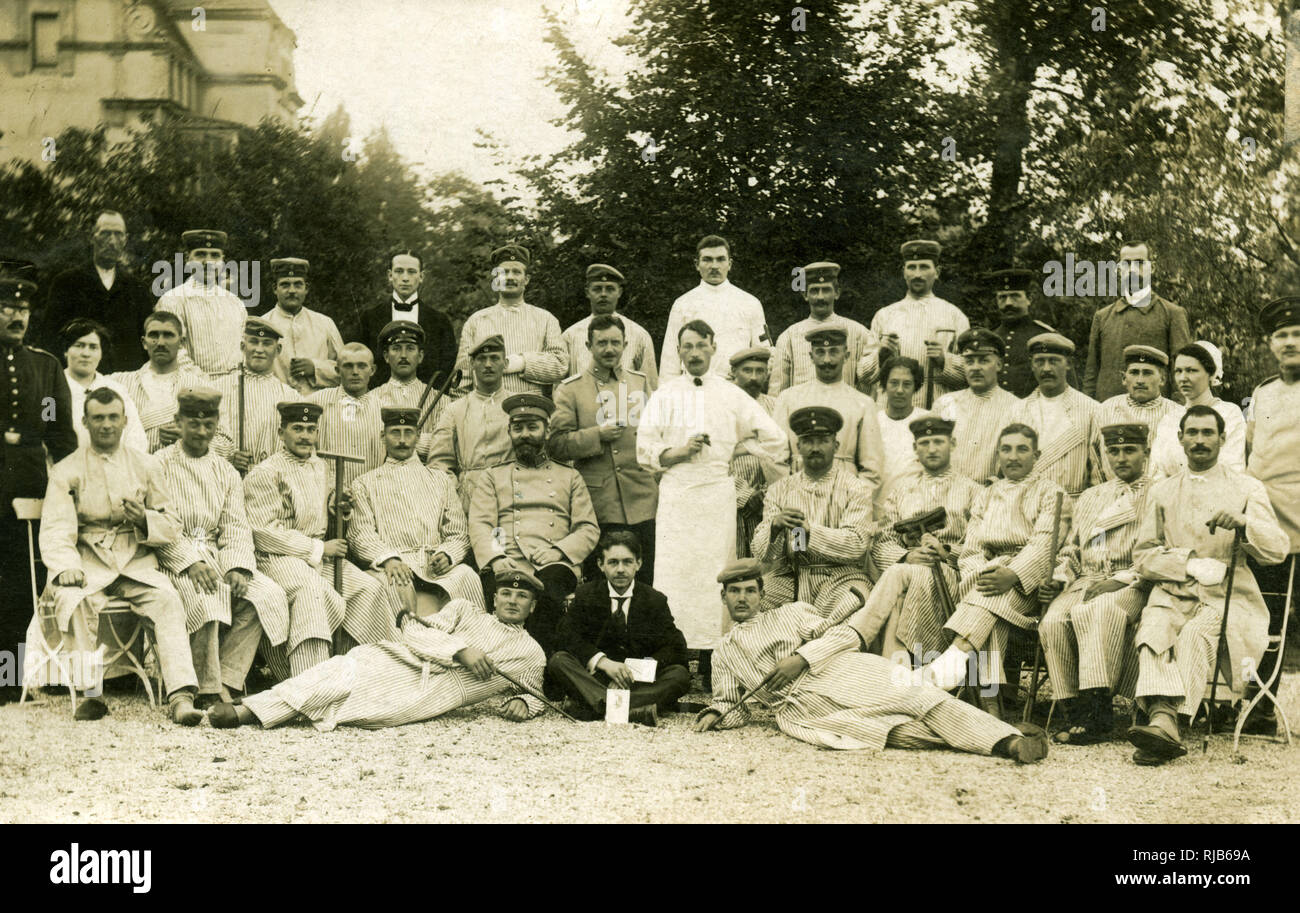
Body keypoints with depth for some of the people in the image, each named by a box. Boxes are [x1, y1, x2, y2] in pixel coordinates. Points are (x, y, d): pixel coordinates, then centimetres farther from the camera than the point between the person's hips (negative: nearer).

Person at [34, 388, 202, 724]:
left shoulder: (146, 466, 14)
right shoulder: (66, 471, 9)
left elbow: (172, 525, 12)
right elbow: (55, 531, -3)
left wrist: (145, 519, -12)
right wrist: (66, 567, -23)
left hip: (137, 564, 1)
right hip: (87, 564, -1)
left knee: (167, 599, -29)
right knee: (73, 601, -34)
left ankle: (180, 696, -37)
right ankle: (90, 693, -26)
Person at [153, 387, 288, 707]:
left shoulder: (226, 473, 17)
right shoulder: (160, 465, 2)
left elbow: (236, 527, 7)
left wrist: (238, 567, -13)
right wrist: (192, 563, -23)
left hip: (218, 558, 5)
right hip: (172, 559, -5)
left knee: (269, 595, -21)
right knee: (206, 596, -35)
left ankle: (226, 683, -22)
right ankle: (209, 693, -29)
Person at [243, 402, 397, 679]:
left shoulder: (321, 467, 17)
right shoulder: (264, 474, -8)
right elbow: (264, 534, -15)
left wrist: (337, 511, 6)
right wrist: (319, 549, -15)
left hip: (321, 557, 8)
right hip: (279, 559, -7)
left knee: (369, 589, -11)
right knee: (312, 592, -35)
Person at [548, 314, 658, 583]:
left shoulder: (641, 382, 14)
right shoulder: (570, 389, 4)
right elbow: (556, 444, -2)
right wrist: (597, 435, -14)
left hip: (642, 503, 2)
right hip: (597, 507, -2)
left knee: (646, 582, 3)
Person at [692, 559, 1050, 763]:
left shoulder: (789, 613, 22)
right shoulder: (727, 649, 29)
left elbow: (846, 634, 9)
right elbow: (729, 701, 29)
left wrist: (802, 657, -7)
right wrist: (714, 714, 4)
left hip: (840, 676, 1)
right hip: (800, 708, 0)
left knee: (920, 697, -25)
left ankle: (1007, 740, -38)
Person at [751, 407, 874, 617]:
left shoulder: (857, 488, 5)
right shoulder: (780, 490, 13)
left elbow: (856, 544, -10)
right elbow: (759, 551, 3)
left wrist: (809, 530, -23)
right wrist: (775, 526, -19)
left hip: (840, 576, -2)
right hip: (789, 578, 3)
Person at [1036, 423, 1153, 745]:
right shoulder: (1090, 497, 28)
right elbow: (1070, 549, 29)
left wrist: (1119, 580, -15)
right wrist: (1060, 579, 8)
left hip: (1131, 585, -4)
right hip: (1085, 581, 5)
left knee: (1098, 611, -38)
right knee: (1053, 621, -28)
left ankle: (1098, 714, -40)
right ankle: (1075, 712, -25)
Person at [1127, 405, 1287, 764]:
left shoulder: (1247, 488, 15)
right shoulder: (1162, 492, 20)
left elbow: (1278, 550, 2)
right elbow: (1142, 556, 10)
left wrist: (1243, 524, -18)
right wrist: (1189, 564, -8)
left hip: (1230, 598, -2)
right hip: (1174, 595, 2)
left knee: (1196, 634, -34)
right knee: (1155, 627, -33)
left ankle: (1168, 726, -47)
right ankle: (1163, 718, -52)